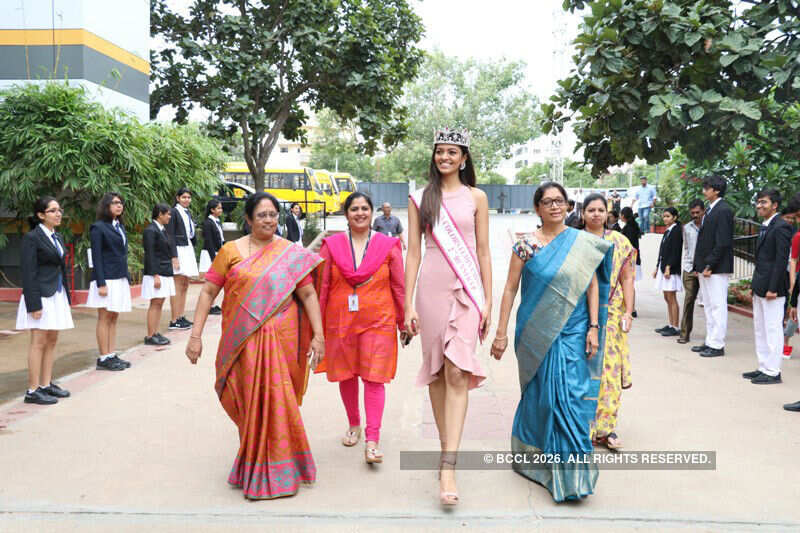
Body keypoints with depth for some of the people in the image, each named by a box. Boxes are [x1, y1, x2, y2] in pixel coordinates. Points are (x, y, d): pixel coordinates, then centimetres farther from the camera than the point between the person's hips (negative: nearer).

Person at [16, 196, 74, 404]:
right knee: (39, 342, -5)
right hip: (41, 296, -8)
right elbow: (28, 273, -14)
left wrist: (66, 297, 16)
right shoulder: (32, 238, -10)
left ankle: (46, 384, 19)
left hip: (57, 295, 8)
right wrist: (34, 305, -19)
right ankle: (32, 391, 2)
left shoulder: (57, 237, 15)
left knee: (52, 340, 11)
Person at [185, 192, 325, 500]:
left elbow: (308, 294, 2)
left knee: (277, 402, 2)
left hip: (281, 341, 0)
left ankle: (276, 469, 22)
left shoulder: (292, 253, 4)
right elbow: (208, 292, 3)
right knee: (249, 402, 6)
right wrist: (195, 335, -4)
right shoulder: (231, 251, 4)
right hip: (242, 342, 0)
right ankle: (252, 466, 27)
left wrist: (318, 335, -6)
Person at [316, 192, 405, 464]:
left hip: (377, 321, -2)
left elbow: (399, 287, 5)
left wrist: (404, 322, 5)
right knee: (345, 375, 12)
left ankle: (372, 441, -1)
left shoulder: (388, 246, 1)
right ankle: (354, 425, 34)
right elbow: (322, 286, 4)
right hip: (340, 321, 2)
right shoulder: (332, 245, 3)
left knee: (374, 377, -5)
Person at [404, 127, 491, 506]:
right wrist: (409, 304, -1)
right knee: (436, 371, 8)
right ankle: (446, 445, 24)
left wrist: (487, 301, 2)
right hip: (432, 287, 2)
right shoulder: (420, 199, 9)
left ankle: (448, 467, -13)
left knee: (458, 372, -12)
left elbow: (483, 252, 8)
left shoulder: (476, 197, 8)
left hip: (467, 289, -1)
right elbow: (413, 252, 5)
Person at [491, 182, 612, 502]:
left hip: (572, 332, 1)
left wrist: (594, 328, -2)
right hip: (536, 333, -1)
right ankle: (530, 455, 26)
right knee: (540, 395, 6)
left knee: (569, 397, -1)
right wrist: (501, 332, -2)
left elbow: (593, 286, 5)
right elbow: (510, 289, 0)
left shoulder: (583, 243, 4)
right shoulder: (526, 245, -1)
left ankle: (571, 473, 12)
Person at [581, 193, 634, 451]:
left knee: (611, 371, 1)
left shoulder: (620, 242, 8)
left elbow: (627, 279, 6)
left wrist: (628, 312, -3)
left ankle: (606, 428, 11)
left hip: (611, 315, 2)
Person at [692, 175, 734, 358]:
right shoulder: (710, 209, 16)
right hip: (705, 267, 10)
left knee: (718, 306, -3)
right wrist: (699, 266, 13)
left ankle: (717, 345, 4)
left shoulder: (724, 210, -12)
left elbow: (723, 242, -18)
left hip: (717, 268, -10)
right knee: (709, 306, 15)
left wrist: (709, 265, -18)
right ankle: (710, 341, 24)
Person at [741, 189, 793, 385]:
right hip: (760, 288, 10)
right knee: (760, 330, 15)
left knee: (773, 330, -3)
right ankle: (763, 368, 24)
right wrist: (756, 286, 15)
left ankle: (773, 372, 4)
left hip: (772, 287, -10)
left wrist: (773, 288, -21)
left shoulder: (781, 227, -13)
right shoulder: (765, 227, 17)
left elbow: (781, 260, -18)